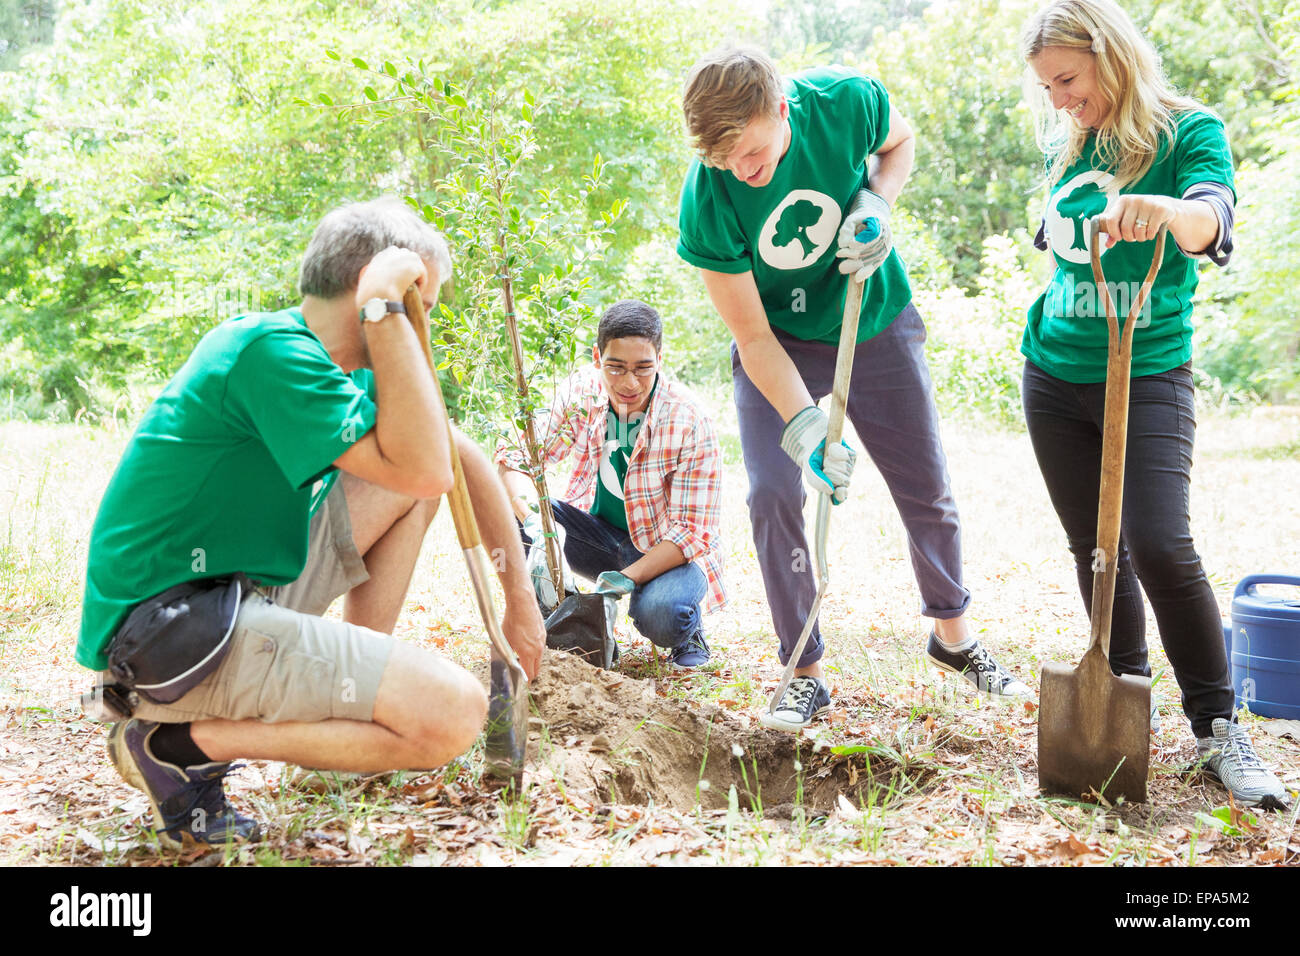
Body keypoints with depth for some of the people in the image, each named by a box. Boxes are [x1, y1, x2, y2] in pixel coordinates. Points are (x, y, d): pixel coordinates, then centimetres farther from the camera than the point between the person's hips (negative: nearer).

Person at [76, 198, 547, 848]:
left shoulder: (342, 370, 10)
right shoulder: (273, 350, -19)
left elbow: (461, 459, 17)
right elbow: (422, 471, -27)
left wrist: (519, 595, 17)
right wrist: (384, 307, -22)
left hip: (249, 588, 10)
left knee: (413, 473, 12)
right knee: (454, 714, -18)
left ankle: (364, 689, 16)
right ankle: (181, 741, -8)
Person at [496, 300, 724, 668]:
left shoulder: (688, 422, -24)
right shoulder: (581, 391, -13)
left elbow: (691, 531, -22)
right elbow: (516, 457, -14)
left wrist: (627, 579, -35)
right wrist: (536, 524, -34)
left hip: (670, 551, -4)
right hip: (601, 535, 4)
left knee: (660, 615, -36)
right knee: (506, 509, -20)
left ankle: (687, 628, 3)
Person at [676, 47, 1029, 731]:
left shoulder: (845, 102, -26)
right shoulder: (705, 206, -28)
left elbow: (899, 141, 0)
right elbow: (752, 336, -22)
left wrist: (877, 202, -21)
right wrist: (805, 424, -34)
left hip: (876, 323, 2)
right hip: (777, 346, -1)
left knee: (926, 493, 9)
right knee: (773, 496, -15)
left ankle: (953, 635, 34)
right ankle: (806, 676, 1)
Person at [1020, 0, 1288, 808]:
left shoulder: (1189, 131, -7)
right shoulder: (1068, 149, 9)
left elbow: (1211, 216, -26)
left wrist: (1168, 210, -48)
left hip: (1148, 376, -5)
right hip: (1055, 373, 5)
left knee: (1161, 545, -17)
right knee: (1094, 546, 7)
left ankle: (1218, 725, -4)